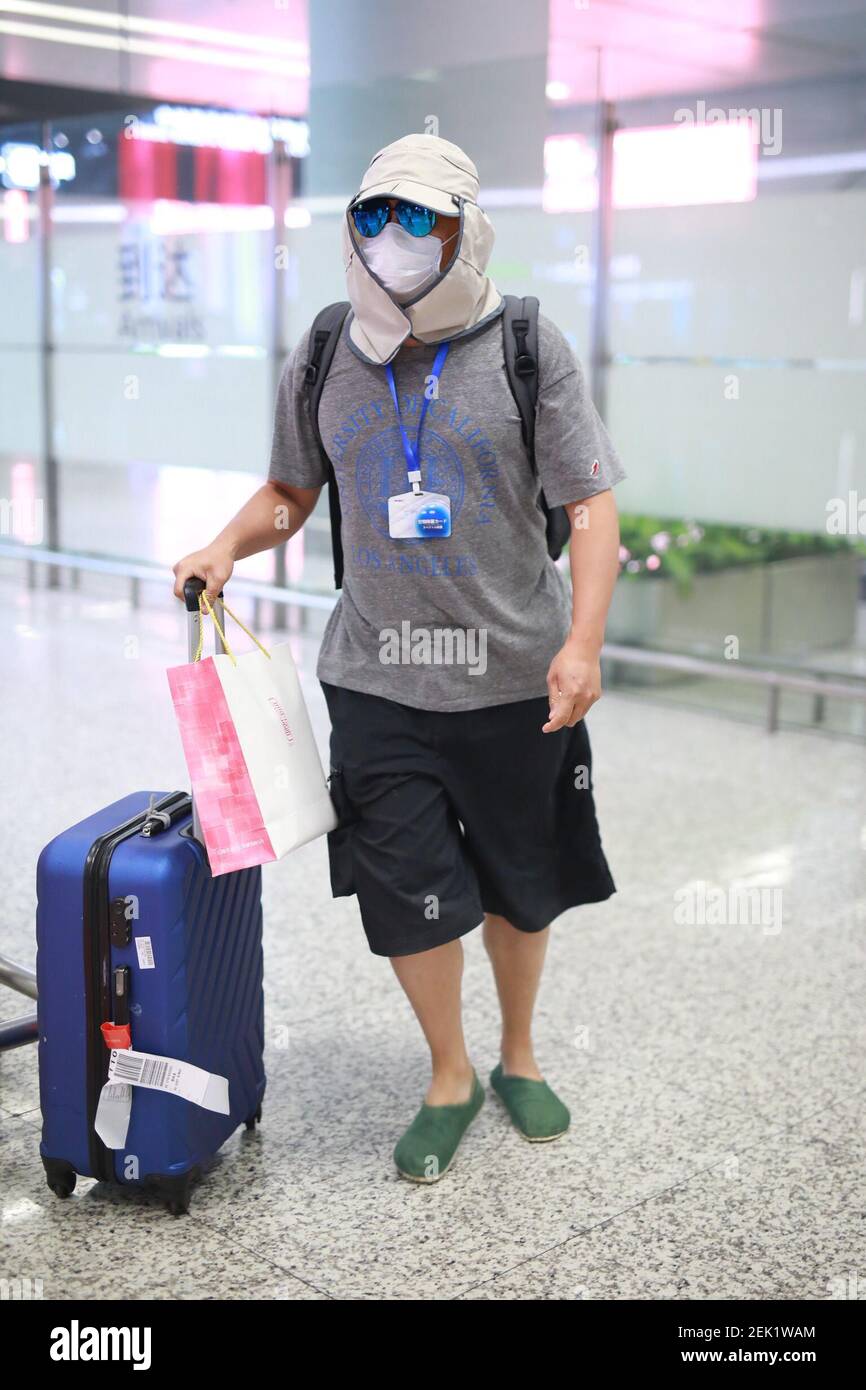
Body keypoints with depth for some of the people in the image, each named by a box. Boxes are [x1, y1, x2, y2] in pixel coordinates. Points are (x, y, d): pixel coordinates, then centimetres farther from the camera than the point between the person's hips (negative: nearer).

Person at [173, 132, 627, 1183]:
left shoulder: (529, 351, -5)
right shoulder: (321, 363, 3)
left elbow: (590, 505, -7)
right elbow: (291, 491, 17)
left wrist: (583, 640, -19)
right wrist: (228, 546, -4)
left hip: (516, 676, -1)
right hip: (377, 678, 2)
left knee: (521, 883, 14)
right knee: (407, 892, 3)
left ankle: (518, 1056, 39)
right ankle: (449, 1078, 28)